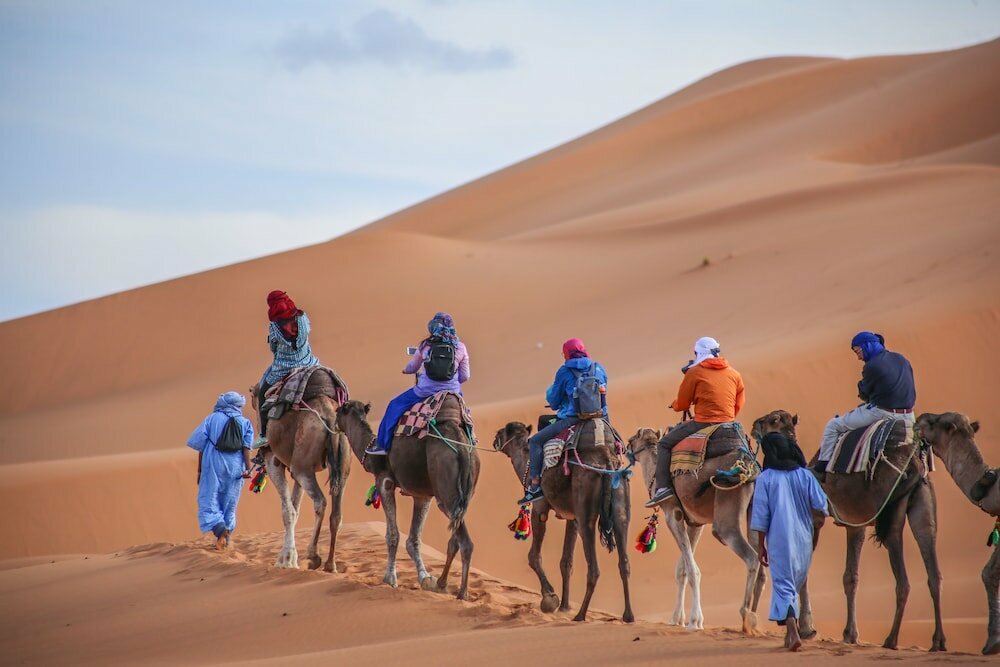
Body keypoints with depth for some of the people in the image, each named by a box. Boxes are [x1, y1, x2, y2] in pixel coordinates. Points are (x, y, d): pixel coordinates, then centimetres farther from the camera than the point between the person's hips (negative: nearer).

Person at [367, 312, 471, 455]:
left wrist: (405, 370, 36)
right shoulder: (460, 348, 1)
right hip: (452, 392, 3)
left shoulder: (425, 346, -2)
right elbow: (465, 376, 4)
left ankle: (383, 444, 11)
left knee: (395, 405, 14)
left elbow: (411, 368, 12)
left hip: (427, 390, -2)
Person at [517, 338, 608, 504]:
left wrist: (549, 390, 29)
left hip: (572, 420, -5)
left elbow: (553, 402, 7)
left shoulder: (565, 371, 1)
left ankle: (535, 485, -5)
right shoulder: (599, 369, 12)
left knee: (536, 441, 5)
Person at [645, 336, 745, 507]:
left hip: (703, 423, -5)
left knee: (665, 443, 8)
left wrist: (674, 405, 26)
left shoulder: (695, 373, -2)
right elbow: (739, 404, 17)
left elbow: (681, 405, 3)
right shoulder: (734, 374, 11)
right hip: (728, 426, 5)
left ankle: (663, 487, -5)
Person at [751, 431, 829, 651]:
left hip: (779, 541, -3)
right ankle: (791, 630, 24)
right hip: (803, 540, 3)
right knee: (794, 586, 18)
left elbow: (761, 514, -4)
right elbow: (821, 504, -1)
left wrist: (761, 545, 2)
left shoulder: (765, 478, -5)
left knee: (783, 585, -4)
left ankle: (792, 631, -20)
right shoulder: (805, 476, 1)